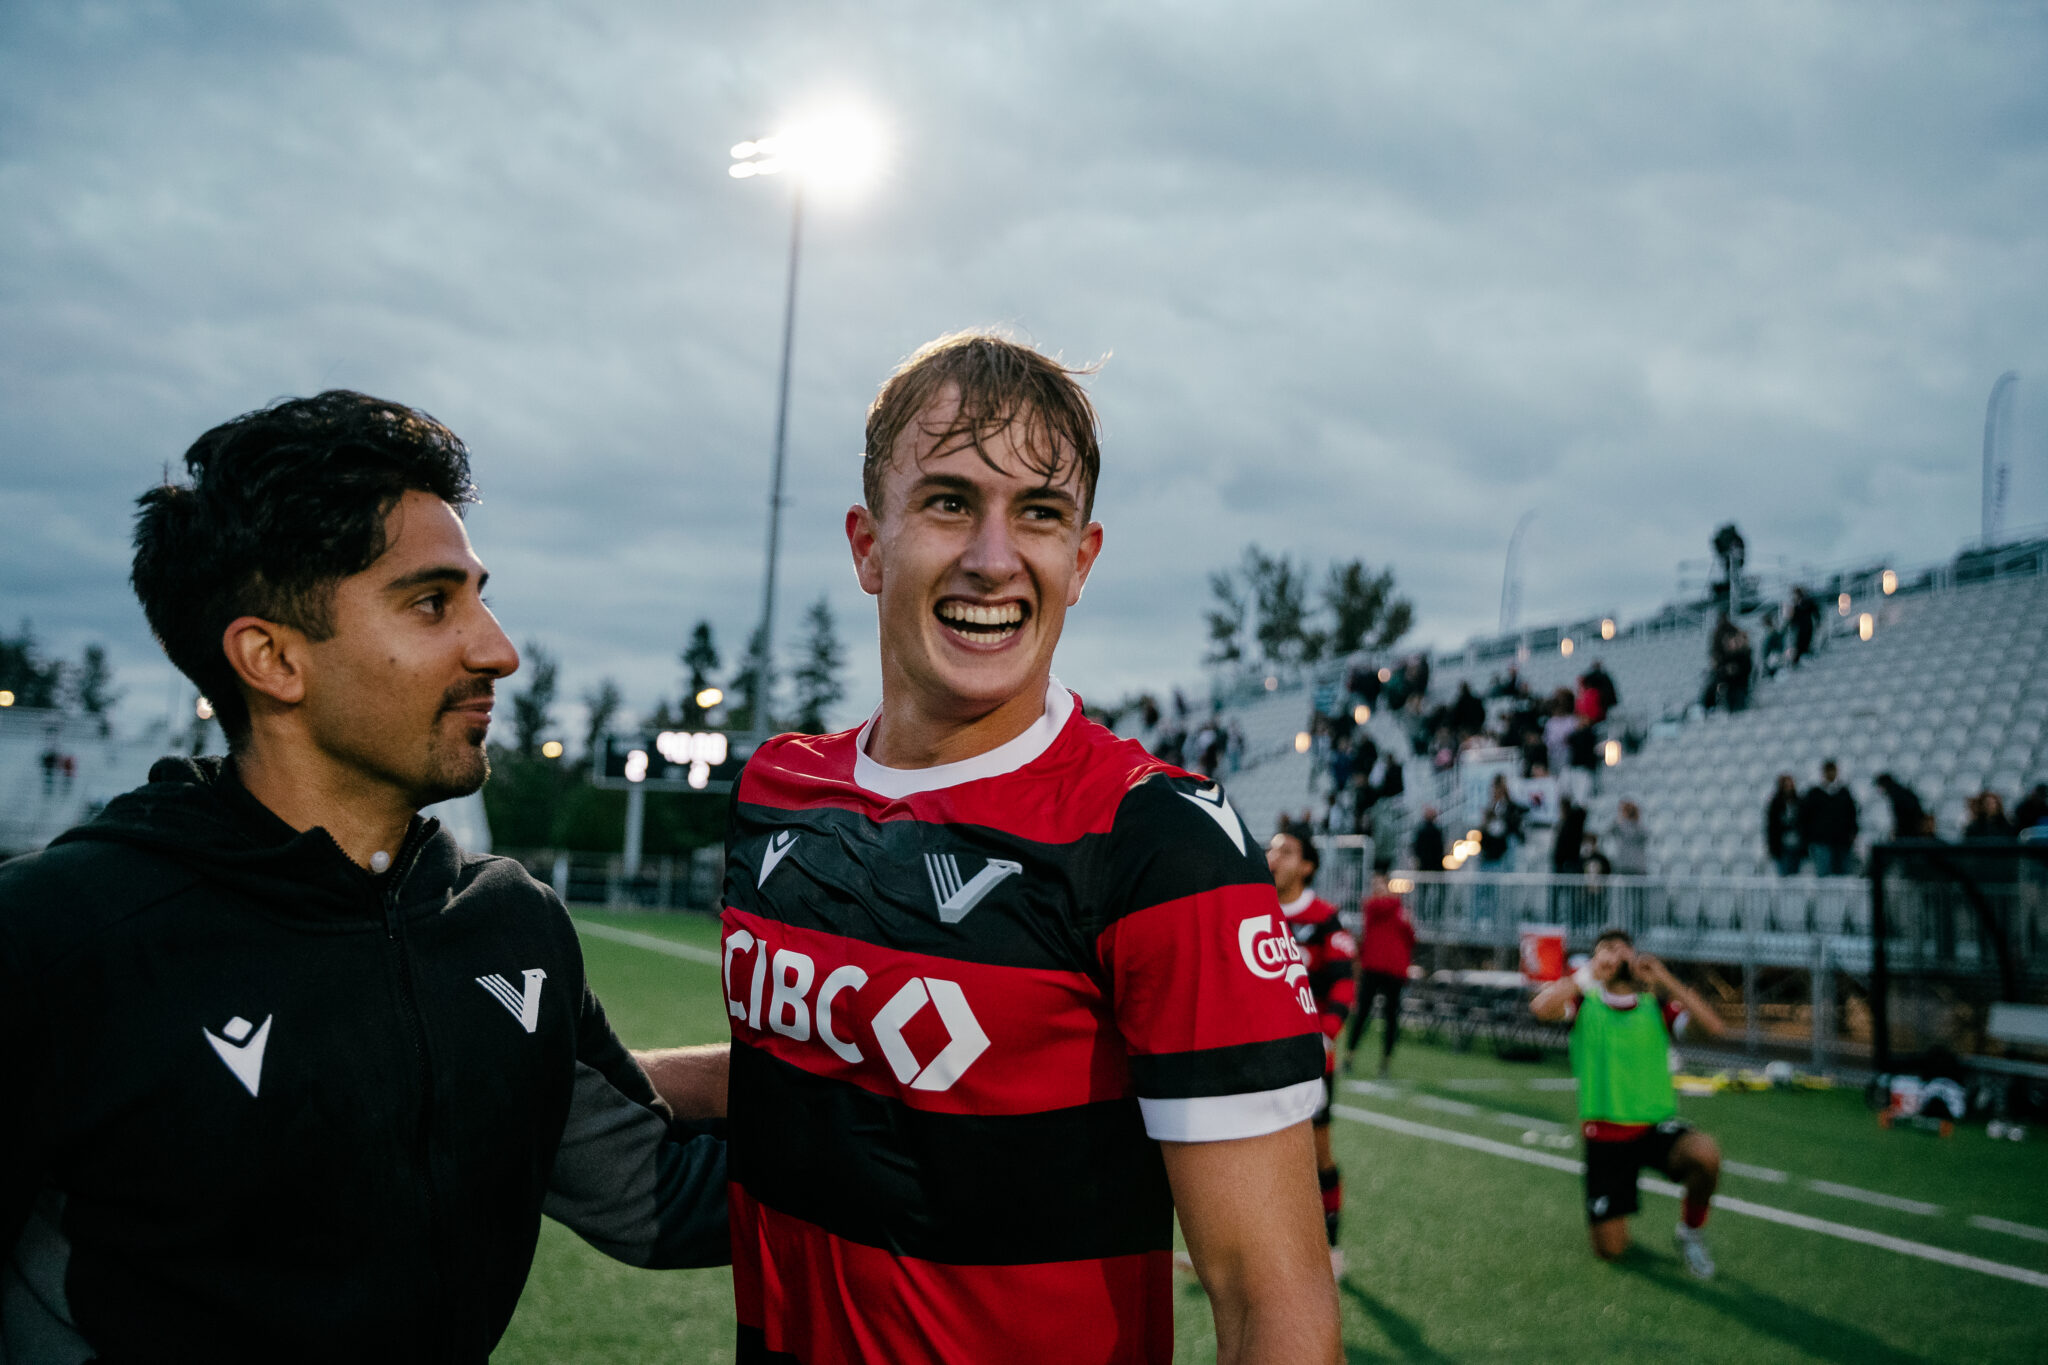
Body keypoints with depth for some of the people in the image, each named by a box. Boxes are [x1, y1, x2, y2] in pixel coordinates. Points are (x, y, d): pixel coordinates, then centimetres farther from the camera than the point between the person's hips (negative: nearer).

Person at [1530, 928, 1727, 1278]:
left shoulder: (1655, 1005, 2)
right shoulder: (1585, 1003, -1)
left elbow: (1714, 1027, -13)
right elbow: (1541, 1008, -22)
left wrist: (1664, 979, -16)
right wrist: (1590, 973, -17)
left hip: (1657, 1125, 1)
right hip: (1604, 1134, -1)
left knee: (1705, 1154, -34)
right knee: (1609, 1250, -3)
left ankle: (1691, 1231, -4)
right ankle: (1609, 1216, 35)